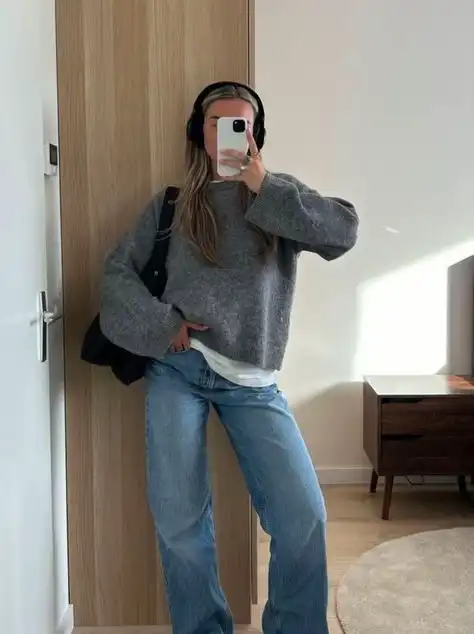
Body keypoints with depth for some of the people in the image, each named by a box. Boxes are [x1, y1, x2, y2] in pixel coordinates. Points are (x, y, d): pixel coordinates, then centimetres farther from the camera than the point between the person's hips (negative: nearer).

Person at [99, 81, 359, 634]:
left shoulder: (278, 197, 12)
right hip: (177, 369, 1)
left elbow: (344, 231, -5)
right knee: (179, 521, -2)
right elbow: (118, 271, 8)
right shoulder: (171, 205, 12)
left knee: (303, 515, -10)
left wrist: (262, 186, -7)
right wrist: (162, 324, -7)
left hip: (251, 381, 0)